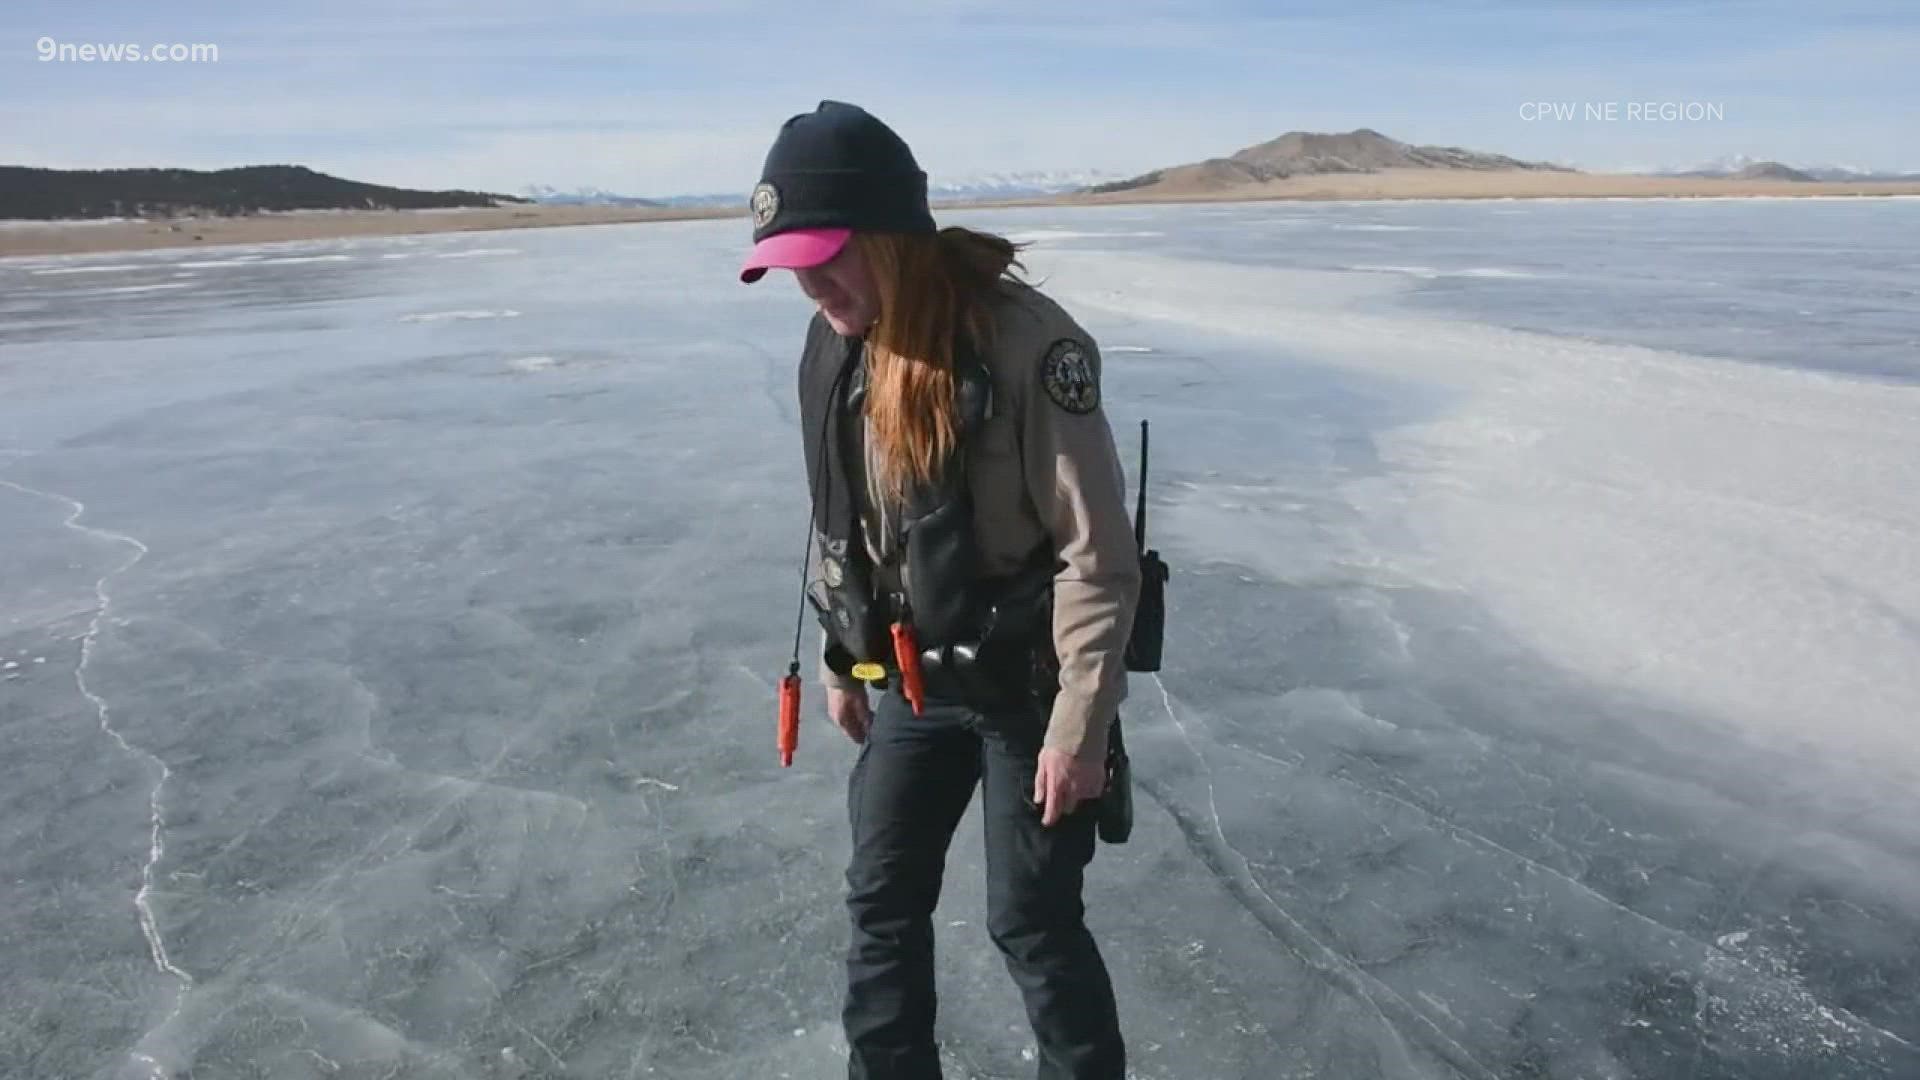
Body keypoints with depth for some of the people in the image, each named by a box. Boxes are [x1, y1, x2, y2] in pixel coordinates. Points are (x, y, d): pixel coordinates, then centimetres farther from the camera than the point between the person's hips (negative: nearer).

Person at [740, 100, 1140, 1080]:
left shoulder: (1026, 341, -24)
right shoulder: (834, 346, -1)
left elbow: (1098, 550, -21)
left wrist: (1080, 723, -19)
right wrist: (840, 659, 16)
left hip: (1024, 680, -6)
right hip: (912, 678, 7)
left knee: (1030, 919, 6)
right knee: (882, 899, 16)